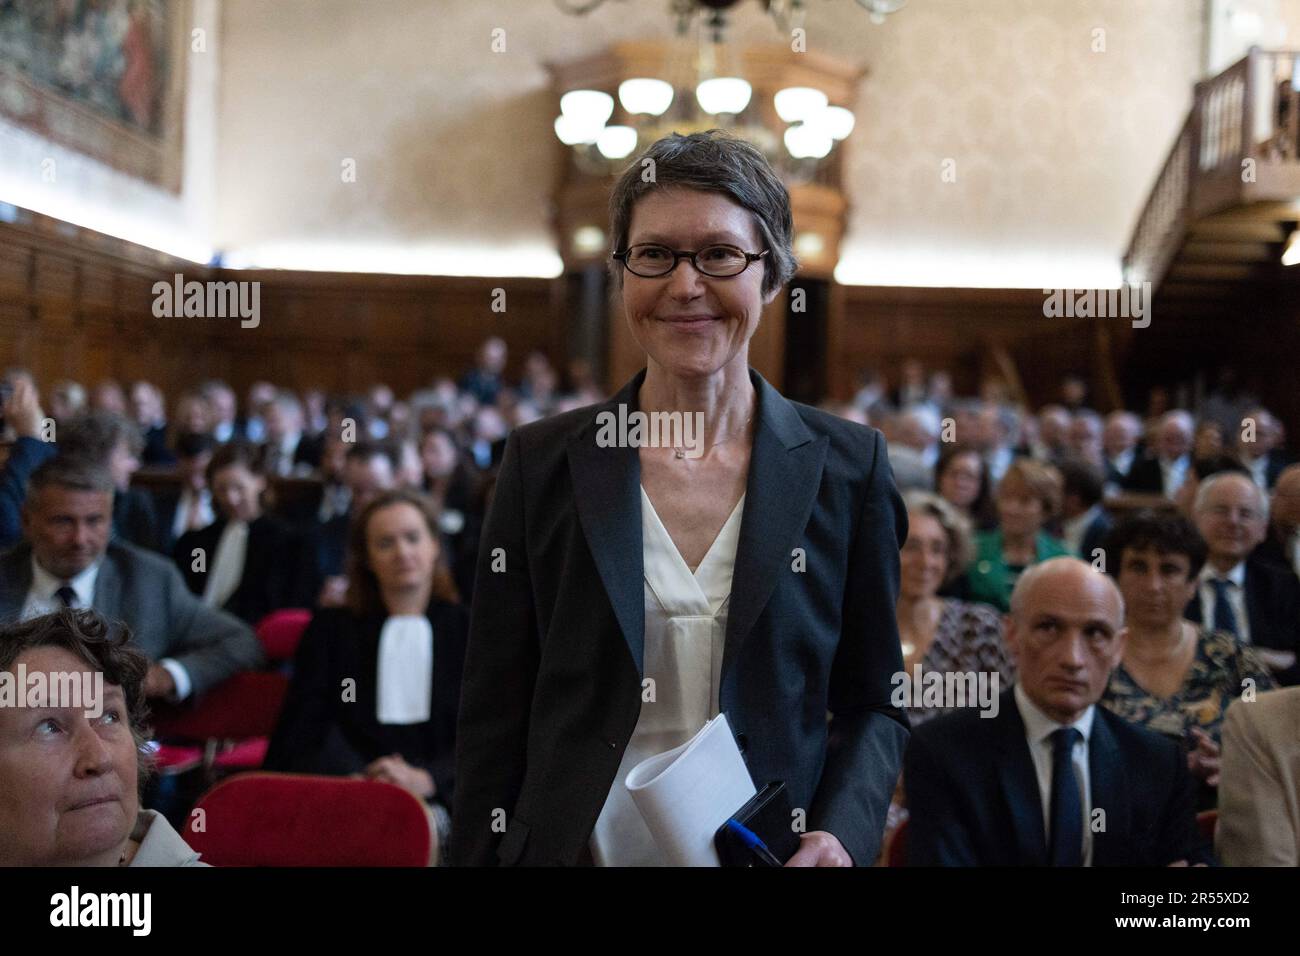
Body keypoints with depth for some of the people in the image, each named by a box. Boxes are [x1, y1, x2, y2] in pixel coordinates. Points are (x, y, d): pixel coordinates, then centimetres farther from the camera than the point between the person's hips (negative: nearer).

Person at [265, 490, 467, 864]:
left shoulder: (468, 628, 16)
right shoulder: (332, 629, 19)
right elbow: (297, 738, 10)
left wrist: (426, 779, -15)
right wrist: (355, 778, -12)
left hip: (438, 801, 0)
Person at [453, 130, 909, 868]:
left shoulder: (847, 467, -3)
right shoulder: (544, 462, -3)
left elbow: (874, 704, 2)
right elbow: (495, 716, -1)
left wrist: (840, 835, -14)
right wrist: (482, 854, -6)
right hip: (579, 844, 0)